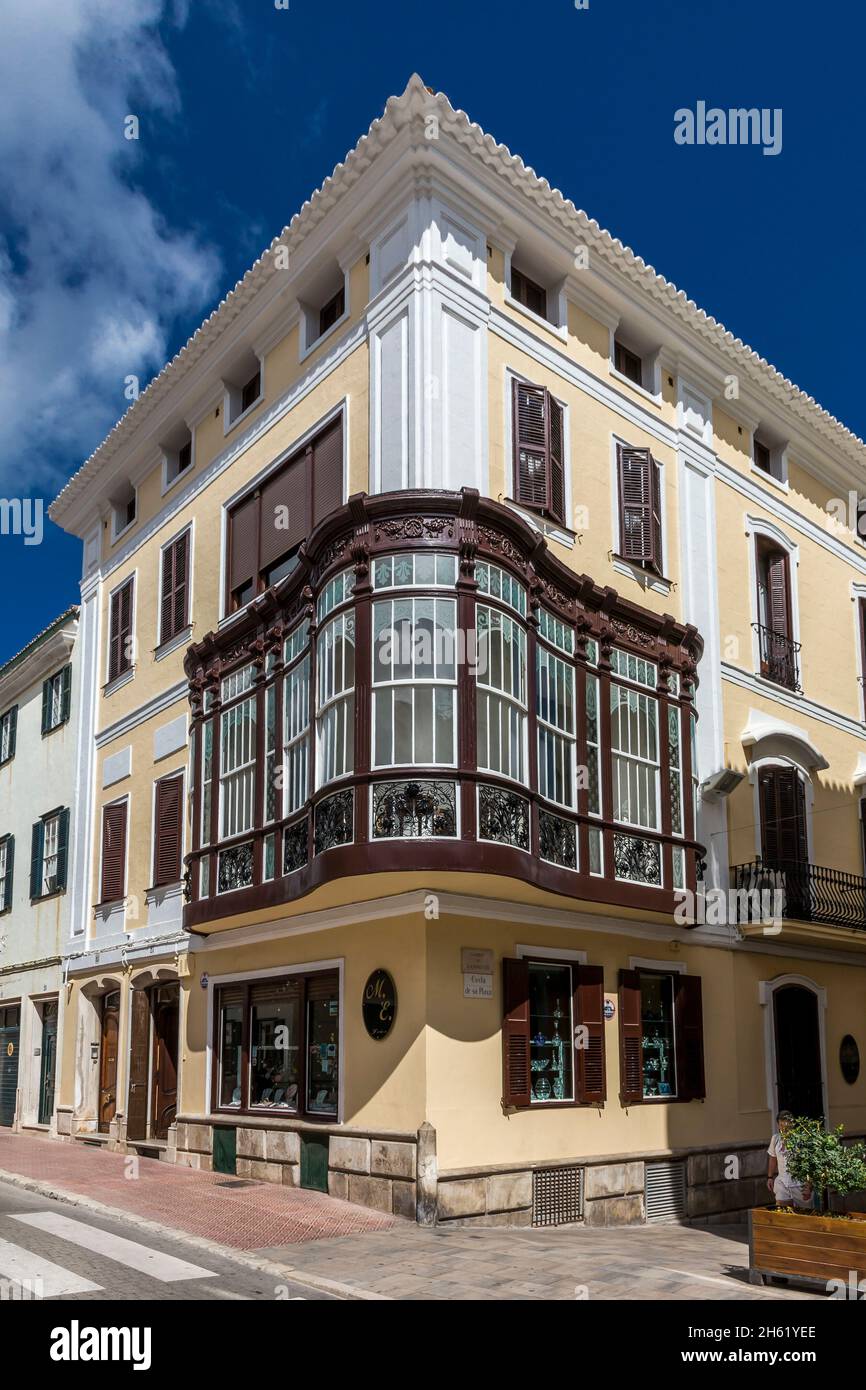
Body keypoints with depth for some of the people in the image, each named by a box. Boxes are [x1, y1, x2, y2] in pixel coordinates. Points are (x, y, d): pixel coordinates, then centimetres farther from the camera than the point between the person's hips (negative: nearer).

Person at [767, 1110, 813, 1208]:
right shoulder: (776, 1138, 4)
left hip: (800, 1184, -4)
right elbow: (773, 1159, 19)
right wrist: (770, 1177, 17)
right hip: (782, 1182, 4)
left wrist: (809, 1185, -17)